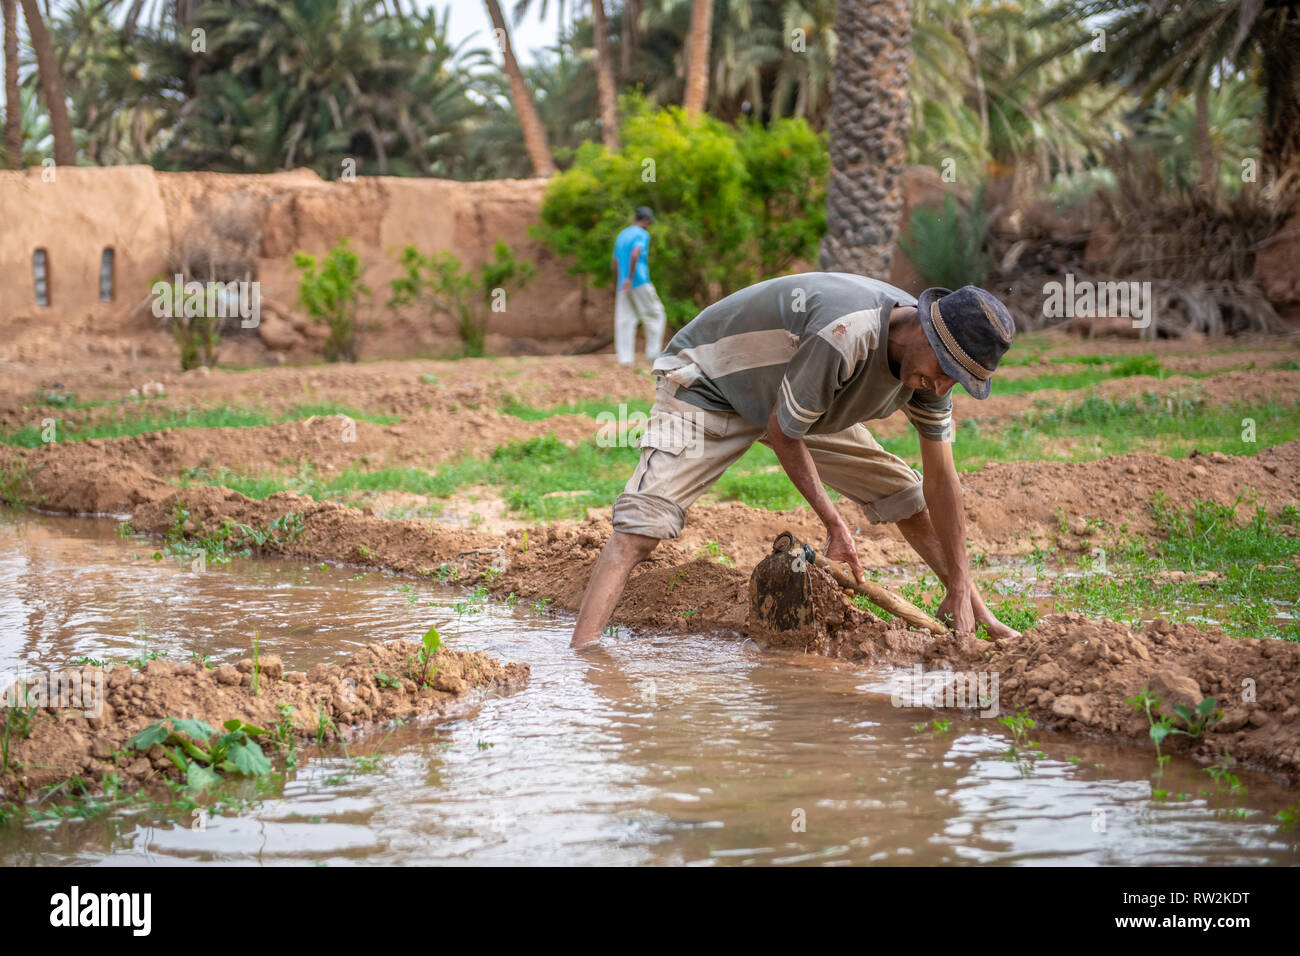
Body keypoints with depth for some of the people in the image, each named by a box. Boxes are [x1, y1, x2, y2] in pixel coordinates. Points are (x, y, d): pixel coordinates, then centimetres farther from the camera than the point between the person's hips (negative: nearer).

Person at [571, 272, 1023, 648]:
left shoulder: (931, 363, -15)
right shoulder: (844, 338, -40)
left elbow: (940, 478, -6)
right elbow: (782, 433, -25)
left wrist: (961, 590, -5)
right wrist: (834, 524, -19)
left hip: (804, 404, 8)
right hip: (708, 388, -7)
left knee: (906, 495, 8)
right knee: (642, 524, -25)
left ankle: (977, 612, 25)